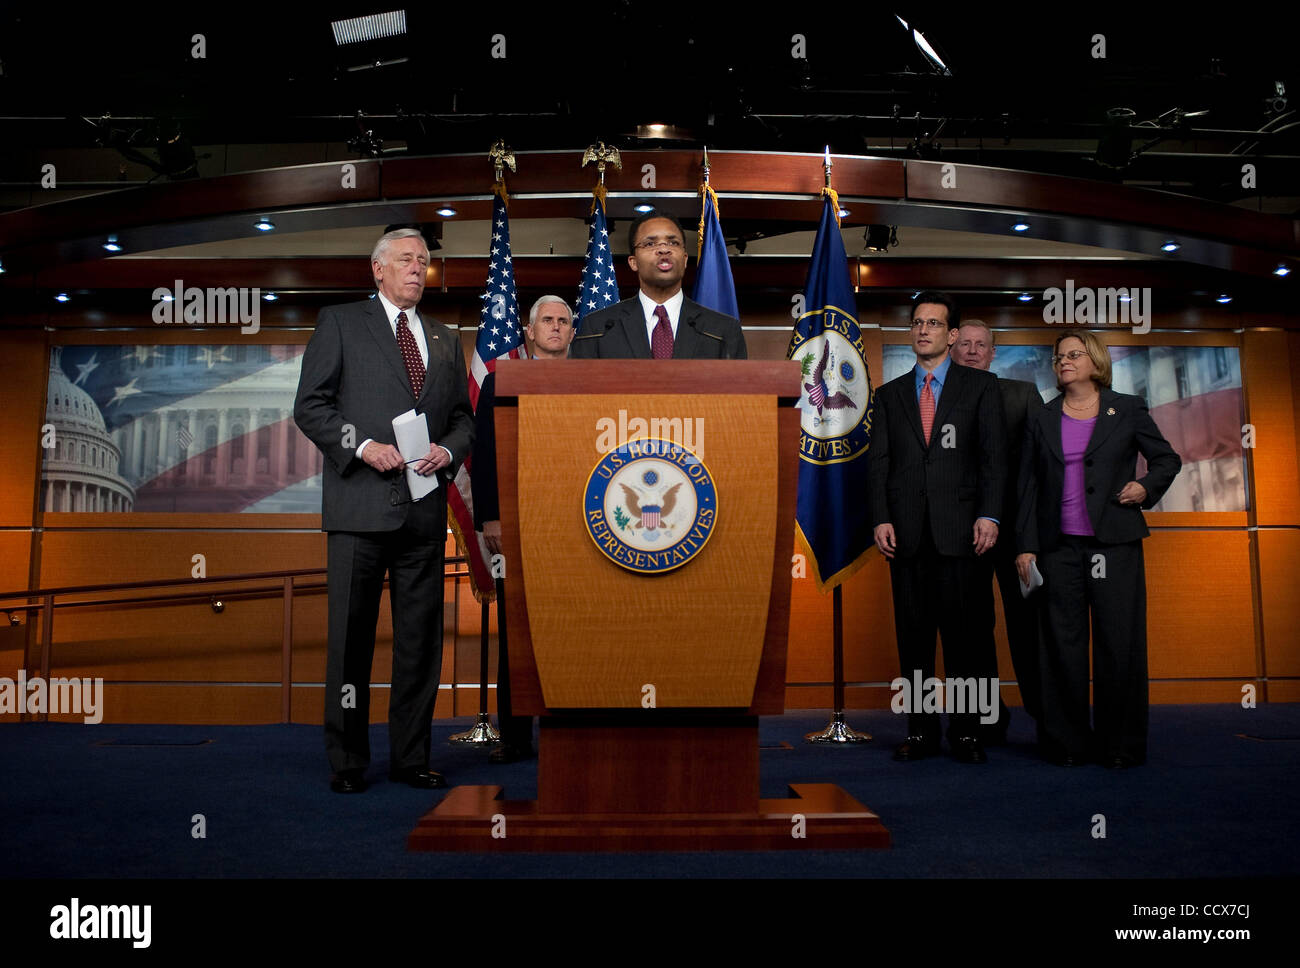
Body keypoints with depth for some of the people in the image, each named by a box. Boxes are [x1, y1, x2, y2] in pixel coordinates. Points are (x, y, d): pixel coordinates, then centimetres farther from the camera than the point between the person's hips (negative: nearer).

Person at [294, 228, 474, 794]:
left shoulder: (445, 341, 19)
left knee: (421, 639, 7)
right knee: (351, 637, 1)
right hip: (360, 506, -4)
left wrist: (449, 450, -2)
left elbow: (463, 418, 19)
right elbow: (310, 407, 0)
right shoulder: (340, 324, 7)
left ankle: (410, 757, 19)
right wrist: (363, 445, -13)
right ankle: (347, 762, 14)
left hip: (425, 509, 4)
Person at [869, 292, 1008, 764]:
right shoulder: (889, 394, 16)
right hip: (906, 530, 2)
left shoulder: (980, 386, 10)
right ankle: (921, 731, 12)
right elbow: (878, 463, 11)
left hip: (958, 527, -2)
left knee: (961, 632, -2)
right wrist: (880, 519, -2)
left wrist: (988, 515, -8)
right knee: (913, 634, 4)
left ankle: (965, 733, 8)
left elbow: (994, 455, 3)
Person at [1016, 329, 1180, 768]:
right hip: (1059, 547, 2)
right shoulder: (1042, 420, 11)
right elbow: (1028, 487, 10)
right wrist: (1026, 545, 4)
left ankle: (1121, 744, 12)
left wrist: (1146, 486, -7)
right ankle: (1069, 741, 13)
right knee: (1063, 646, 3)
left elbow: (1167, 458, 13)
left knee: (1120, 645, 0)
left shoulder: (1127, 410, 6)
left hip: (1115, 545, -1)